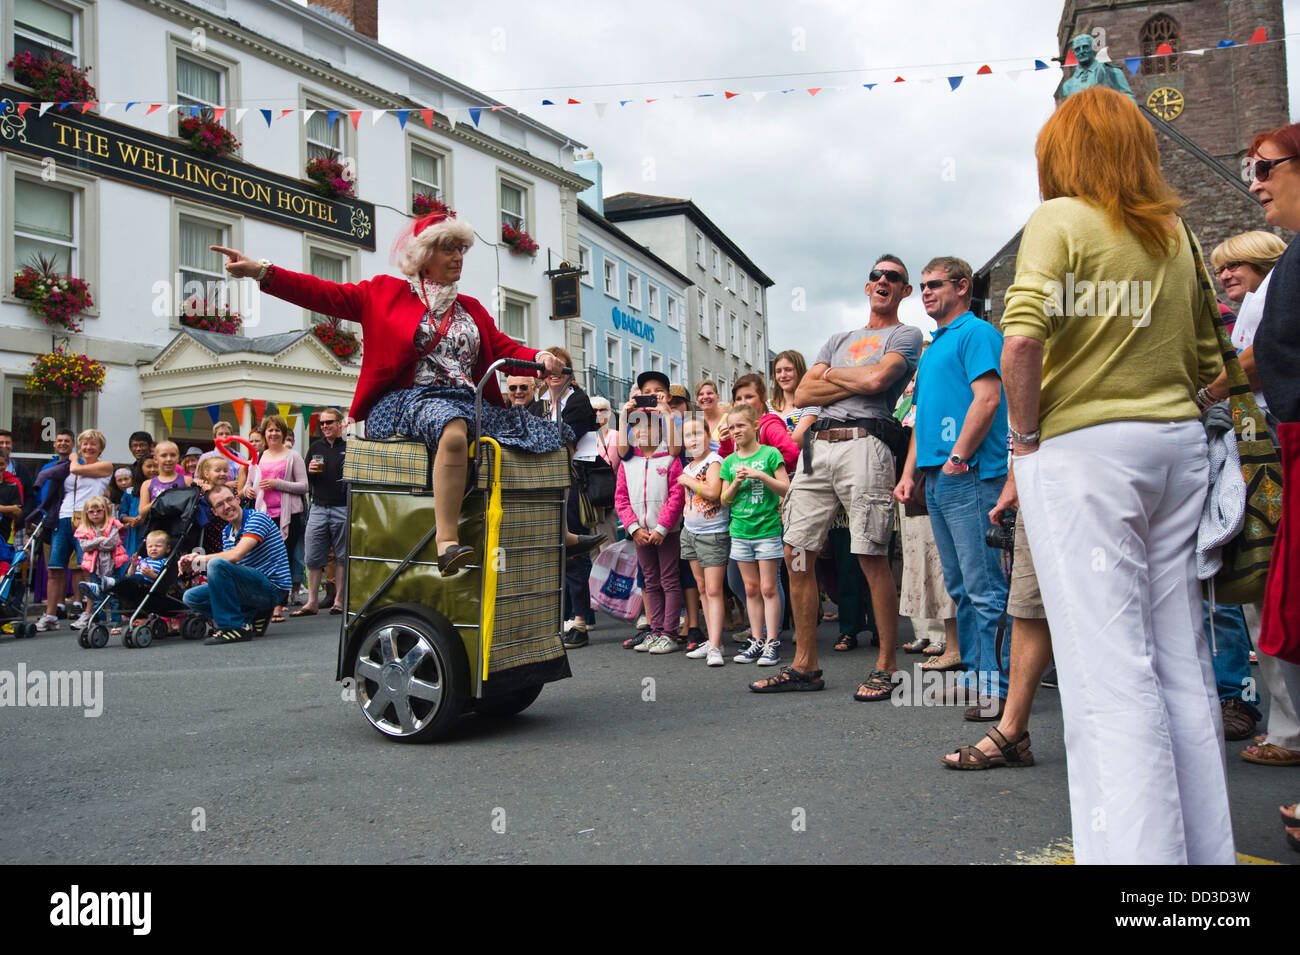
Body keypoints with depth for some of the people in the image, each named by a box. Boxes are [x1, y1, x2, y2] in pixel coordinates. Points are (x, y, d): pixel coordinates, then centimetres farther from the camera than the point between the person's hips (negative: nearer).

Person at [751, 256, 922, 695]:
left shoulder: (907, 335, 10)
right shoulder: (840, 340, 28)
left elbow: (877, 379, -11)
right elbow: (803, 394, 14)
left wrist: (832, 375, 6)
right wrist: (855, 383, 1)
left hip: (863, 443, -6)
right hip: (817, 445, 6)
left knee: (872, 558, -9)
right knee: (797, 553, 2)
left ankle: (887, 667, 3)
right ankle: (804, 666, 10)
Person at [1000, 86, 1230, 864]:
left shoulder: (1062, 218, -4)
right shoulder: (1177, 232, 14)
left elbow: (1022, 339, -19)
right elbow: (1207, 362, 17)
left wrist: (1025, 433, -8)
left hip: (1085, 448, -6)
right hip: (1178, 443, 7)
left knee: (1110, 668, -5)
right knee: (1182, 659, 11)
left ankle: (1140, 850, -1)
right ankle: (1205, 846, 21)